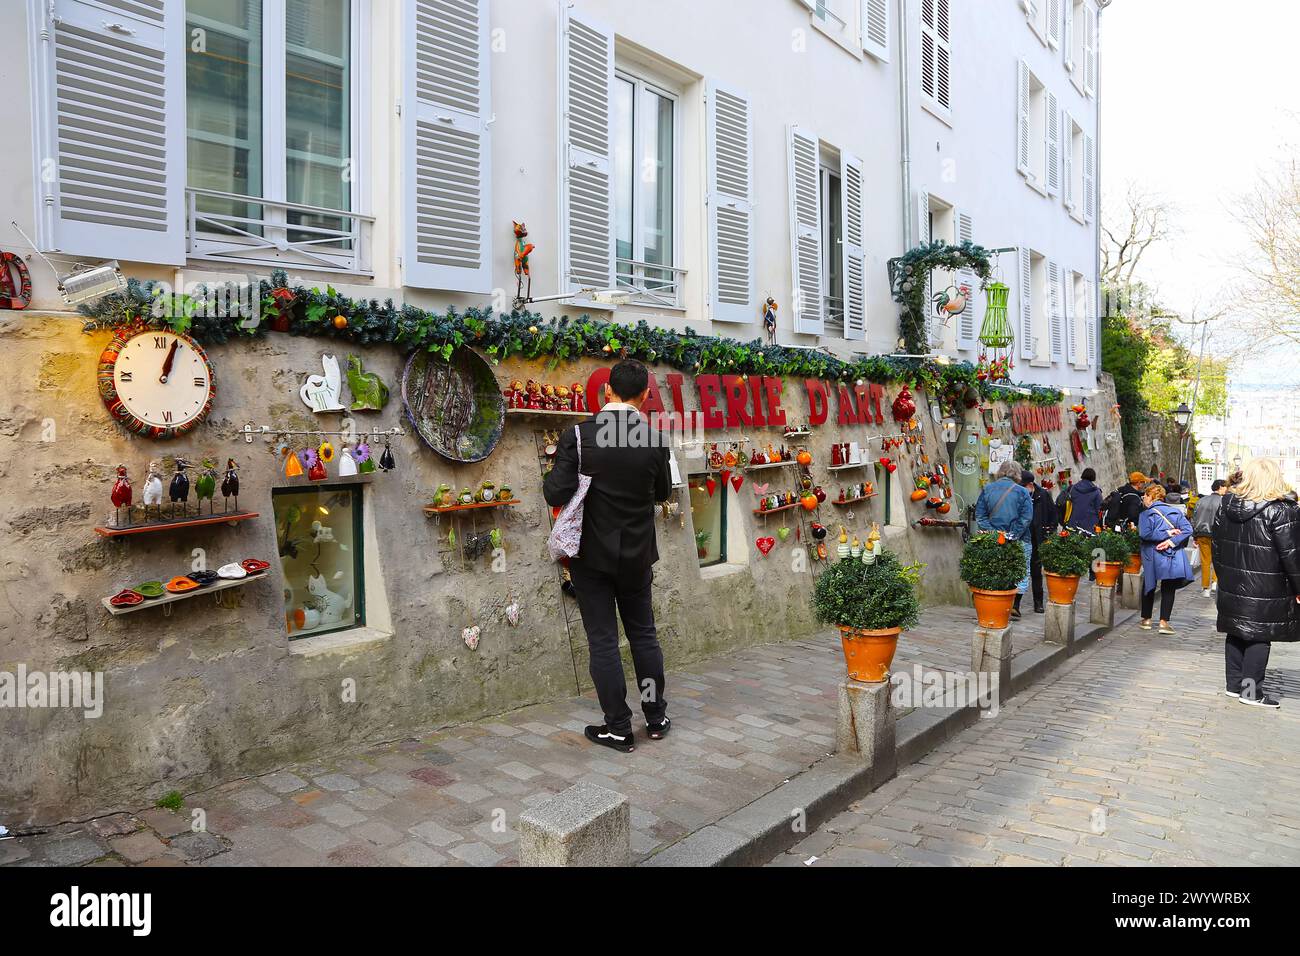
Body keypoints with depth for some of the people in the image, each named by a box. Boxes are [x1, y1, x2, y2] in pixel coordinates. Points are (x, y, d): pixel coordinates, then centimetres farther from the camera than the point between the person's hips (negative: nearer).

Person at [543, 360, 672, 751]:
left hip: (592, 555, -3)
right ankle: (656, 717, 29)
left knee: (603, 641, 6)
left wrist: (551, 477, 5)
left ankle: (618, 728, 15)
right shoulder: (655, 440, -6)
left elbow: (556, 495, -18)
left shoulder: (578, 436, -15)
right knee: (644, 634, 18)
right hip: (637, 555, 3)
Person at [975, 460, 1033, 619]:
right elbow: (1026, 517, -12)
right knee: (1021, 573, 11)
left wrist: (991, 533, -5)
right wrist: (1013, 535, -11)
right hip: (1019, 541, -2)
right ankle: (1015, 606, 4)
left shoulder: (987, 489, 3)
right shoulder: (1021, 491, -5)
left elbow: (980, 515, -2)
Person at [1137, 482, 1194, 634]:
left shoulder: (1146, 514, -5)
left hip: (1153, 558, -2)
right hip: (1173, 557, 2)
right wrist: (1171, 541, -12)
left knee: (1149, 587, 12)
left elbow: (1144, 534, -20)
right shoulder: (1176, 511, 6)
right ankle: (1164, 622, 1)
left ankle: (1146, 619, 19)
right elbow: (1187, 529, -6)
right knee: (1169, 589, 7)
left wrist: (1167, 534, -13)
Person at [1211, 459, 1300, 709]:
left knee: (1235, 633, 14)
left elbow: (1217, 544, 11)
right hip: (1265, 590, -5)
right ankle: (1251, 691, 5)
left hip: (1231, 585, 5)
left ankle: (1234, 684, 19)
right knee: (1260, 636, 2)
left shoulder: (1226, 504, 4)